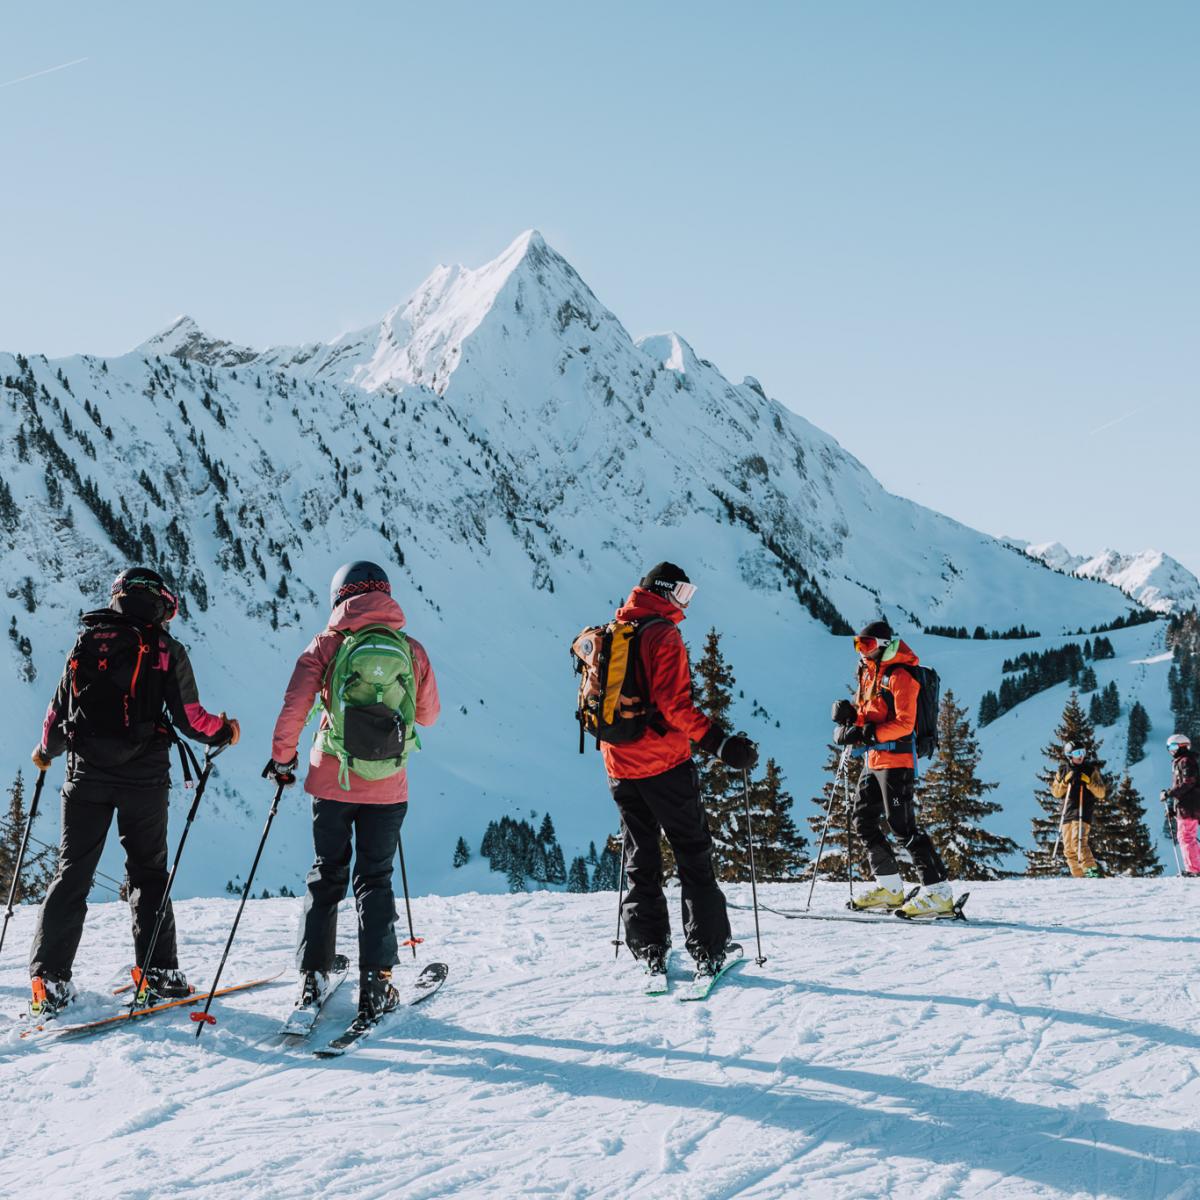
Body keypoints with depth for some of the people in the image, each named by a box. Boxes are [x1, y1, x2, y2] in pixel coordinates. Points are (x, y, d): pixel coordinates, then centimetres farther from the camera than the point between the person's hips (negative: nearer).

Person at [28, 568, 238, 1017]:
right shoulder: (166, 651, -2)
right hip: (143, 777, -1)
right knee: (148, 871, 11)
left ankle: (49, 980, -1)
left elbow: (60, 711, 8)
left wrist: (46, 752, 27)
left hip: (87, 775, 2)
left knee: (72, 873, 5)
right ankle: (158, 971, 8)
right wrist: (224, 731, 16)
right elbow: (190, 720, -4)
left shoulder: (86, 643, 5)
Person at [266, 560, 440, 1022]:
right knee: (375, 880, 10)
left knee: (326, 877, 13)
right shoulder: (412, 649, 0)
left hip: (332, 781, 0)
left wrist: (282, 758, 3)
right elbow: (429, 713, 10)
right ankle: (375, 985, 3)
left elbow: (294, 706, -10)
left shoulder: (327, 644, -4)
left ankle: (313, 976, 10)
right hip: (387, 788, 1)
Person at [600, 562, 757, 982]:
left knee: (640, 860, 13)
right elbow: (674, 704, -21)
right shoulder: (663, 633, -12)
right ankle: (707, 950, 1)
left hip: (620, 766, 6)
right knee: (693, 854, 2)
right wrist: (720, 742, -23)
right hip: (664, 764, -6)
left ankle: (649, 950, 11)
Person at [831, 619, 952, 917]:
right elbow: (864, 710, 20)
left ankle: (938, 893, -15)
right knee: (863, 818, 13)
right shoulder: (869, 672, 15)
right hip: (874, 759, 10)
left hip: (896, 757, -10)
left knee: (901, 825, -15)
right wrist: (847, 713, -2)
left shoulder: (899, 675, -12)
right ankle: (889, 887, 22)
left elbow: (904, 723, -20)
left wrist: (868, 734, -28)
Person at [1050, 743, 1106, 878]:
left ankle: (1092, 871, -26)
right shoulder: (1063, 771, 13)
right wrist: (1066, 780, -9)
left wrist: (1088, 782, -14)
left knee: (1078, 842, -23)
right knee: (1069, 849, 2)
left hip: (1084, 812, -5)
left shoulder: (1091, 770, 5)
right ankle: (1079, 877, 8)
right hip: (1068, 812, 5)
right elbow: (1056, 793, 6)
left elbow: (1101, 793, 1)